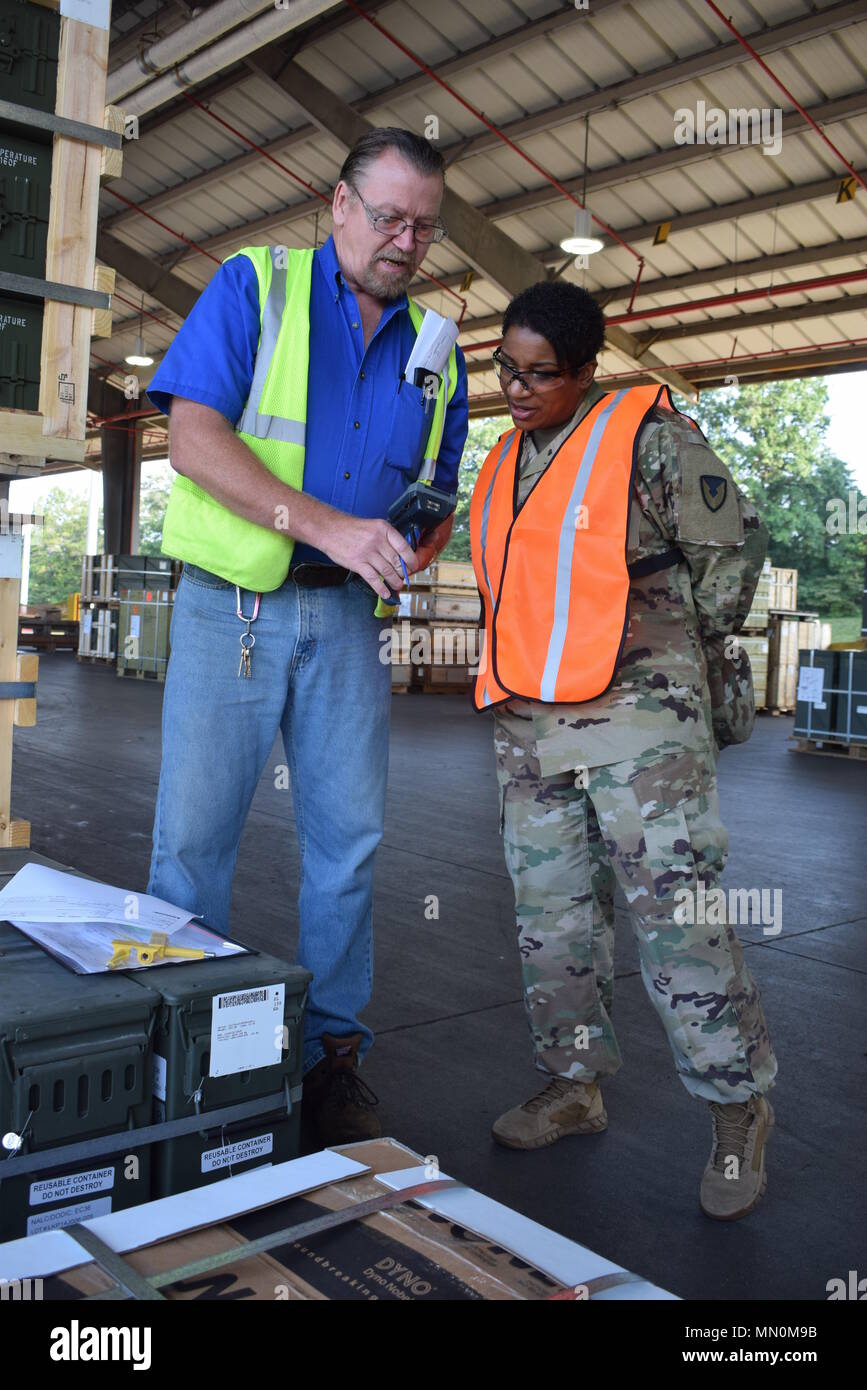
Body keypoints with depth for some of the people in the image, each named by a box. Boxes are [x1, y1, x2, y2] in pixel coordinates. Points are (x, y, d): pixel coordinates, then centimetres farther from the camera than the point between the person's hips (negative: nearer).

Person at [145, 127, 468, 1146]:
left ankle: (329, 1054, 18)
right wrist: (330, 526, -21)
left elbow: (436, 495, 21)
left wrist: (414, 547, -4)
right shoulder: (256, 287, 2)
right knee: (193, 836, -1)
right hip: (231, 603, -3)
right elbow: (195, 439, -11)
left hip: (346, 614, 4)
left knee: (348, 841, 4)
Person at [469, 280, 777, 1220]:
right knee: (550, 915, 11)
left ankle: (737, 1106, 9)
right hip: (528, 726, 7)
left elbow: (733, 548, -2)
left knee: (676, 912, -7)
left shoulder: (647, 436, -4)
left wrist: (674, 658, 4)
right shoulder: (503, 460, 16)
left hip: (637, 723, -7)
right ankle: (574, 1084, 26)